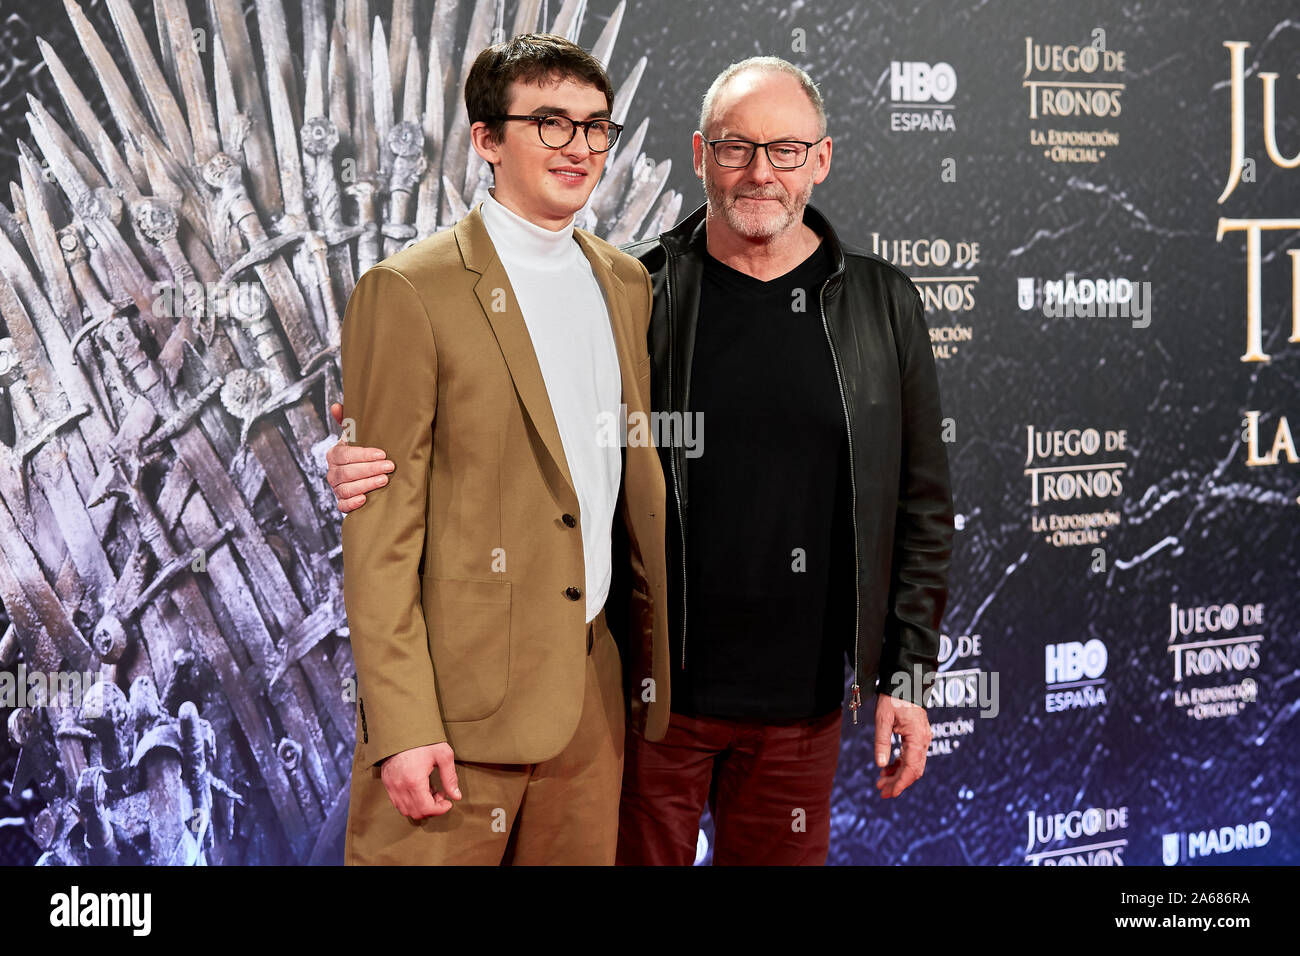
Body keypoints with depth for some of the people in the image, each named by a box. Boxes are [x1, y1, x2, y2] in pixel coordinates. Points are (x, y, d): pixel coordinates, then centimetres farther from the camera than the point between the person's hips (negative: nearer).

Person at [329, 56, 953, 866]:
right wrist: (374, 462, -17)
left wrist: (907, 675, 2)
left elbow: (921, 504, 5)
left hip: (799, 702, 1)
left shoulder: (883, 306, 1)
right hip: (646, 689, -1)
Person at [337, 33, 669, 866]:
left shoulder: (625, 284, 12)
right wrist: (401, 725, -15)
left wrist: (653, 643, 13)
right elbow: (381, 524, -11)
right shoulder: (411, 292, -8)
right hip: (463, 692, -5)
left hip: (595, 686, 6)